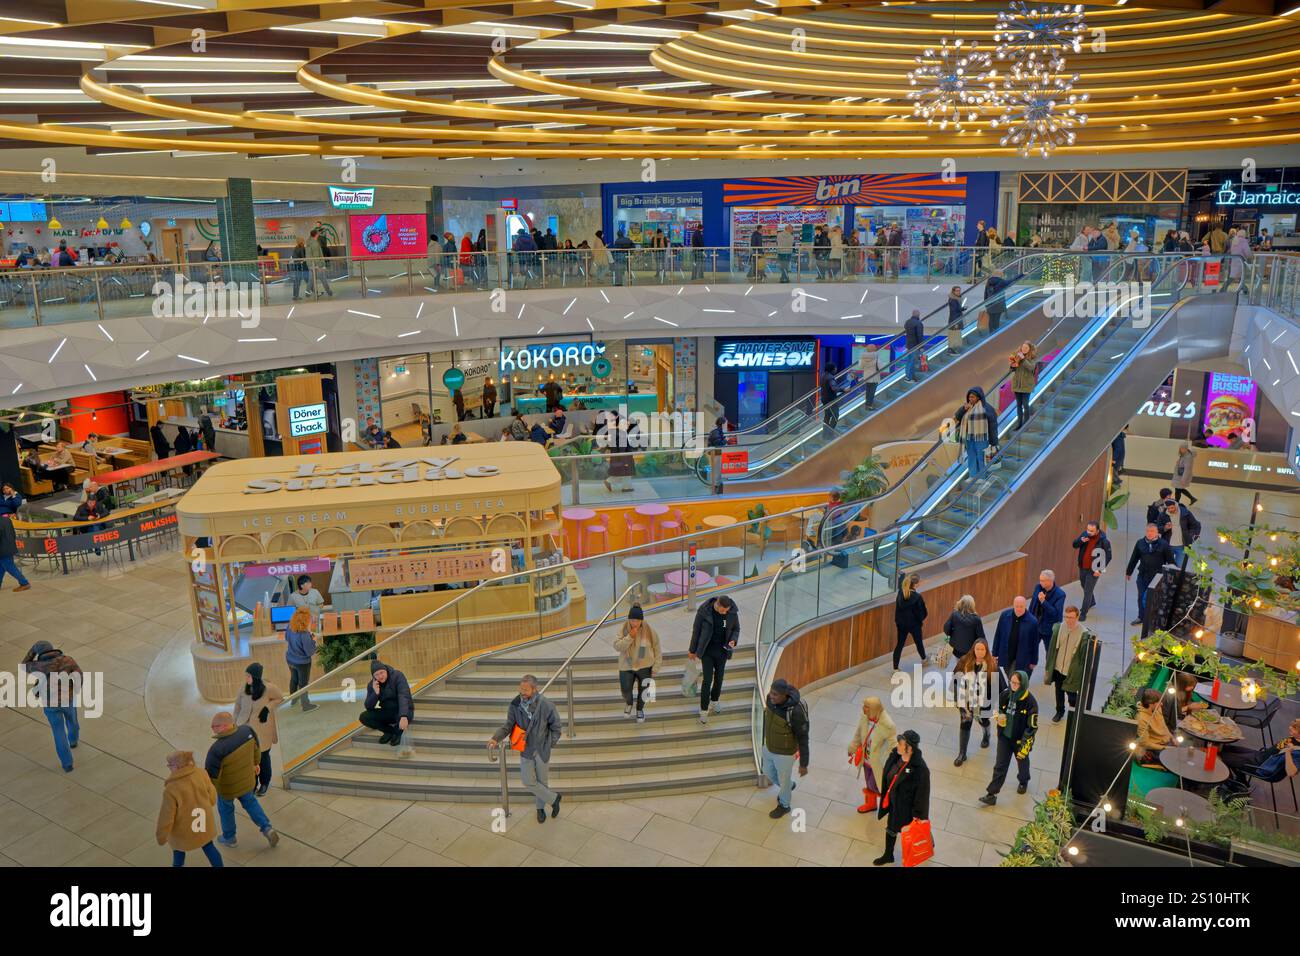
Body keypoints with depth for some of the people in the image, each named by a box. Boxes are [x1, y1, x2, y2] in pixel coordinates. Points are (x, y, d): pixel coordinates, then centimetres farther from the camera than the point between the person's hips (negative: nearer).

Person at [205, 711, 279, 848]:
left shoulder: (217, 749, -38)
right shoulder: (247, 730, -22)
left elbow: (211, 775, -26)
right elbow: (255, 748, -2)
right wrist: (255, 763, 17)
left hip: (228, 786, -4)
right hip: (247, 779, 4)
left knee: (225, 807, 25)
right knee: (249, 802, 29)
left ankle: (229, 838, 46)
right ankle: (267, 829, 22)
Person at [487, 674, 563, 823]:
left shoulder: (546, 705, -20)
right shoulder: (515, 705, -14)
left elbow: (555, 726, -5)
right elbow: (508, 725, -11)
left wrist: (551, 743, -5)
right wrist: (496, 738, -26)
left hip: (542, 749, -2)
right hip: (526, 749, 2)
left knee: (542, 780, 12)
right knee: (528, 781, 2)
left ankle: (541, 808, 36)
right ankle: (553, 798, 25)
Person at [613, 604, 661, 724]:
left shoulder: (649, 631, -14)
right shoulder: (624, 629, -13)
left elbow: (657, 649, -5)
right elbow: (617, 646, -18)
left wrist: (655, 668, -5)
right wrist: (630, 637, -30)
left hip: (645, 666, 0)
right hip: (627, 666, 0)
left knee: (643, 690, 10)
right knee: (625, 689, -5)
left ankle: (640, 710, 41)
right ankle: (628, 703, 31)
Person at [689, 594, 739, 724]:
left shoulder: (733, 612, -16)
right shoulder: (704, 610, -23)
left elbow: (736, 629, 0)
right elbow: (696, 630, -10)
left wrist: (733, 641, -22)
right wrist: (692, 650, 0)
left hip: (722, 650, 3)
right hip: (706, 650, -3)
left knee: (719, 678, 17)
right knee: (707, 680, -5)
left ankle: (714, 701, 45)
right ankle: (704, 710, 12)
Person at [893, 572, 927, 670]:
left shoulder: (901, 593, -12)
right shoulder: (917, 597, -26)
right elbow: (922, 611, -15)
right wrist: (922, 619, 7)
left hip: (901, 623, 4)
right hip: (914, 624, -4)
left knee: (899, 644, 10)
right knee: (918, 642, 22)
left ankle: (895, 667, 11)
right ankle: (923, 659, 49)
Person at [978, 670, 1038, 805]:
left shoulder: (1030, 702, -25)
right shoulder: (1005, 694, -12)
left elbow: (1032, 727, -19)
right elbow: (999, 710, 8)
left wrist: (1024, 746, -19)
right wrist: (999, 717, -15)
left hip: (1020, 740, -3)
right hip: (1004, 737, 3)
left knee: (1022, 762, 25)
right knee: (1000, 766, 6)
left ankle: (1023, 782, 54)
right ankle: (992, 795, 12)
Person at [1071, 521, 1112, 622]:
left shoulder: (1104, 541, -19)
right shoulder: (1085, 534, -8)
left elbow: (1108, 557, -10)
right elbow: (1074, 545, -2)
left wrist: (1101, 570, -15)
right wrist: (1081, 540, -23)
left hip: (1093, 570, -6)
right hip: (1082, 567, 6)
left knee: (1088, 591, -4)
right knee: (1084, 586, 26)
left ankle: (1083, 613, 6)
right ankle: (1092, 602, 52)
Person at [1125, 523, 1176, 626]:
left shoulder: (1164, 544, -6)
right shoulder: (1140, 543, 3)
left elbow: (1170, 561, -2)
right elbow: (1134, 559, 10)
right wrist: (1128, 572, 15)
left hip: (1157, 576, -3)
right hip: (1143, 575, 3)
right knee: (1141, 597, 11)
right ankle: (1141, 617, 27)